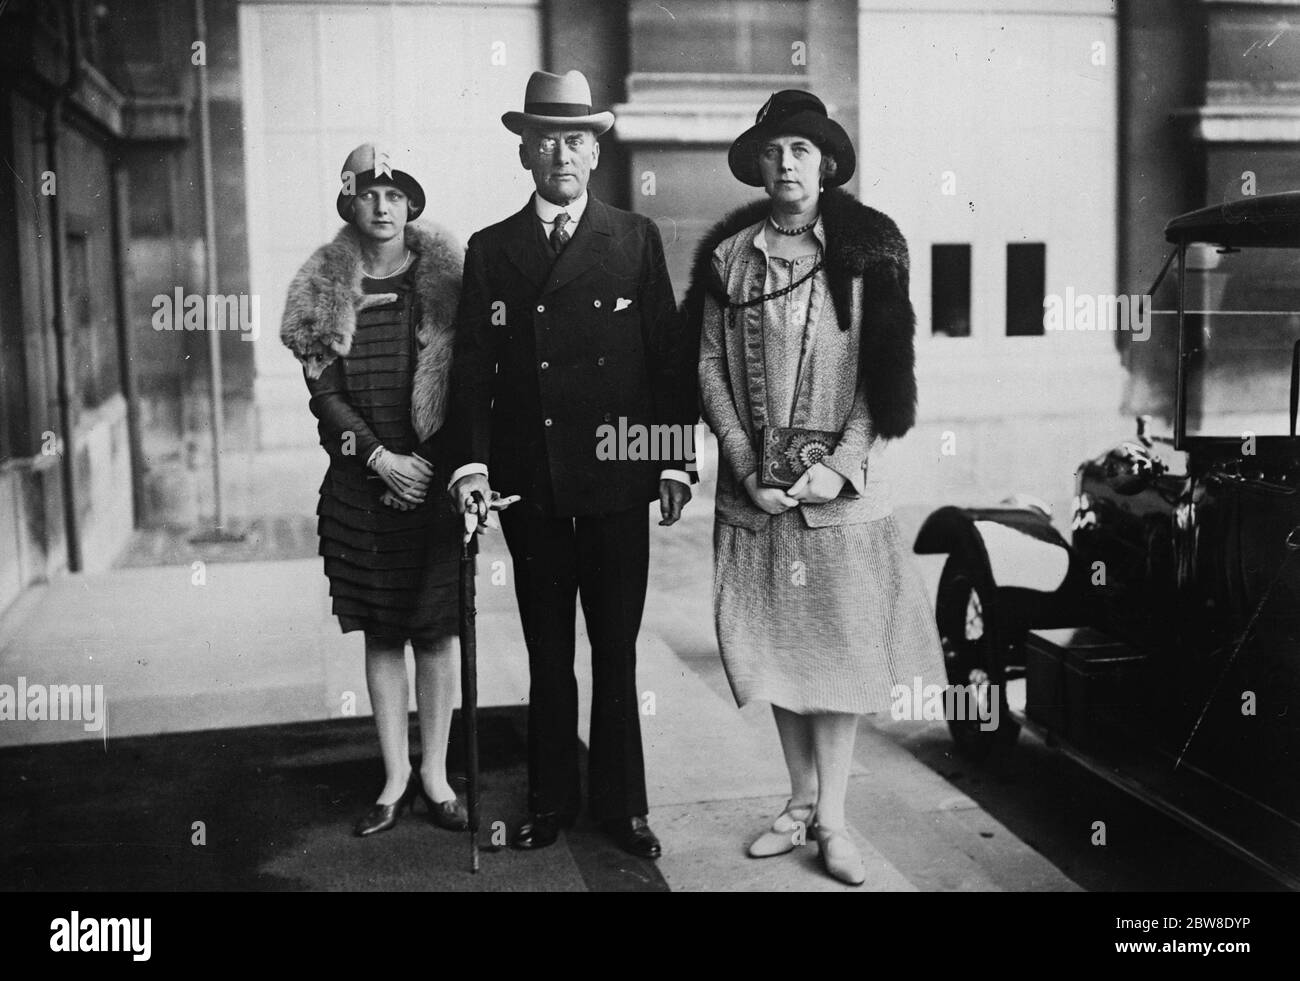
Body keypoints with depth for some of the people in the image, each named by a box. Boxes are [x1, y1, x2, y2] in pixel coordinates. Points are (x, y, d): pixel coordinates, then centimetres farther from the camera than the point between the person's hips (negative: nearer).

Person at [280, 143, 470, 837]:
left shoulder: (445, 278, 2)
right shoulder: (325, 290, 5)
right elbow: (323, 391, 1)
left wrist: (431, 462, -8)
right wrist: (379, 457, -10)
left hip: (435, 479, -1)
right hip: (360, 484, 1)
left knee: (436, 629, 3)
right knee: (381, 634, 7)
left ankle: (435, 774, 15)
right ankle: (396, 778, 17)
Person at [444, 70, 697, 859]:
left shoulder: (636, 240, 4)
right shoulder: (490, 251, 8)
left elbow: (673, 357, 2)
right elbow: (473, 367, 4)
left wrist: (676, 462, -3)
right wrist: (472, 461, -7)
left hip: (617, 477, -1)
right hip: (528, 483, 1)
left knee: (617, 651, 7)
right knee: (547, 654, 11)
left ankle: (623, 804, 20)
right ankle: (552, 801, 23)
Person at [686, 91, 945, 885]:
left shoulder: (865, 251, 1)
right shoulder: (728, 256, 5)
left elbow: (882, 373, -2)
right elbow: (712, 368, 2)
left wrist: (842, 465, -12)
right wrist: (749, 471, -7)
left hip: (840, 488, -1)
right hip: (757, 489, 2)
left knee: (840, 643, 1)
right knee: (777, 647, 7)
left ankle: (832, 816, 11)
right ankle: (801, 802, 22)